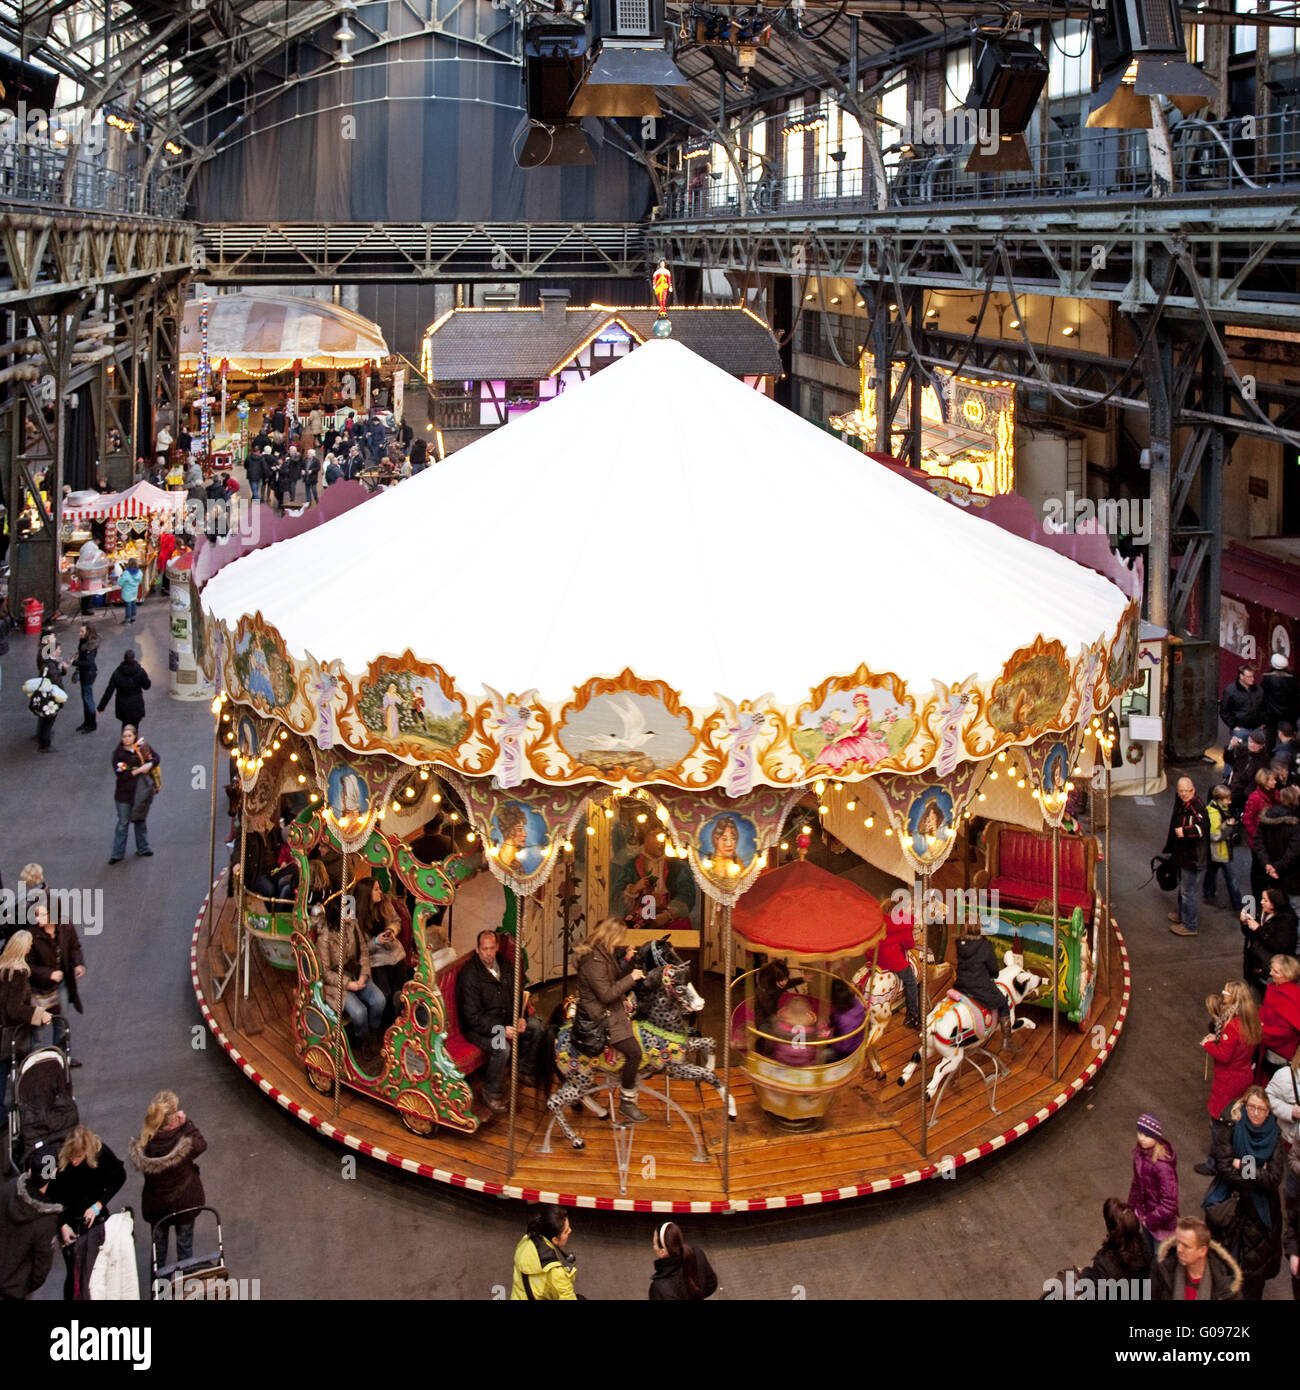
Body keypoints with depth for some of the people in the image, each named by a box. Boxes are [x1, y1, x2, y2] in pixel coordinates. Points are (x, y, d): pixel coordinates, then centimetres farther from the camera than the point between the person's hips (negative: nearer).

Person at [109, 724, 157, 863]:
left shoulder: (143, 747, -2)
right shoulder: (118, 753, -12)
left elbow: (156, 758, 2)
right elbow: (121, 774, -18)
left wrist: (149, 765, -19)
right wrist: (139, 770, -23)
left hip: (142, 792, 3)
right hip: (125, 793, -3)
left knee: (141, 820, 18)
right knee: (123, 823, 4)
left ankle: (143, 849, 33)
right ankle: (118, 854, 13)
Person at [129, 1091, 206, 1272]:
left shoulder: (145, 1144, -29)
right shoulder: (186, 1143, -34)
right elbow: (201, 1145, -13)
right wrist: (187, 1123, -18)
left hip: (156, 1203, 2)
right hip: (185, 1201, -2)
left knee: (158, 1244, 27)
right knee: (184, 1243, 24)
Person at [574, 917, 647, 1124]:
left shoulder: (605, 954, 9)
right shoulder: (594, 961, -22)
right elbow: (606, 995, -24)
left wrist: (626, 961, 6)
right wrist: (631, 978, -18)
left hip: (612, 1010, 11)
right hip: (599, 1015, -11)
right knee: (634, 1051, -17)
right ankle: (626, 1103, -6)